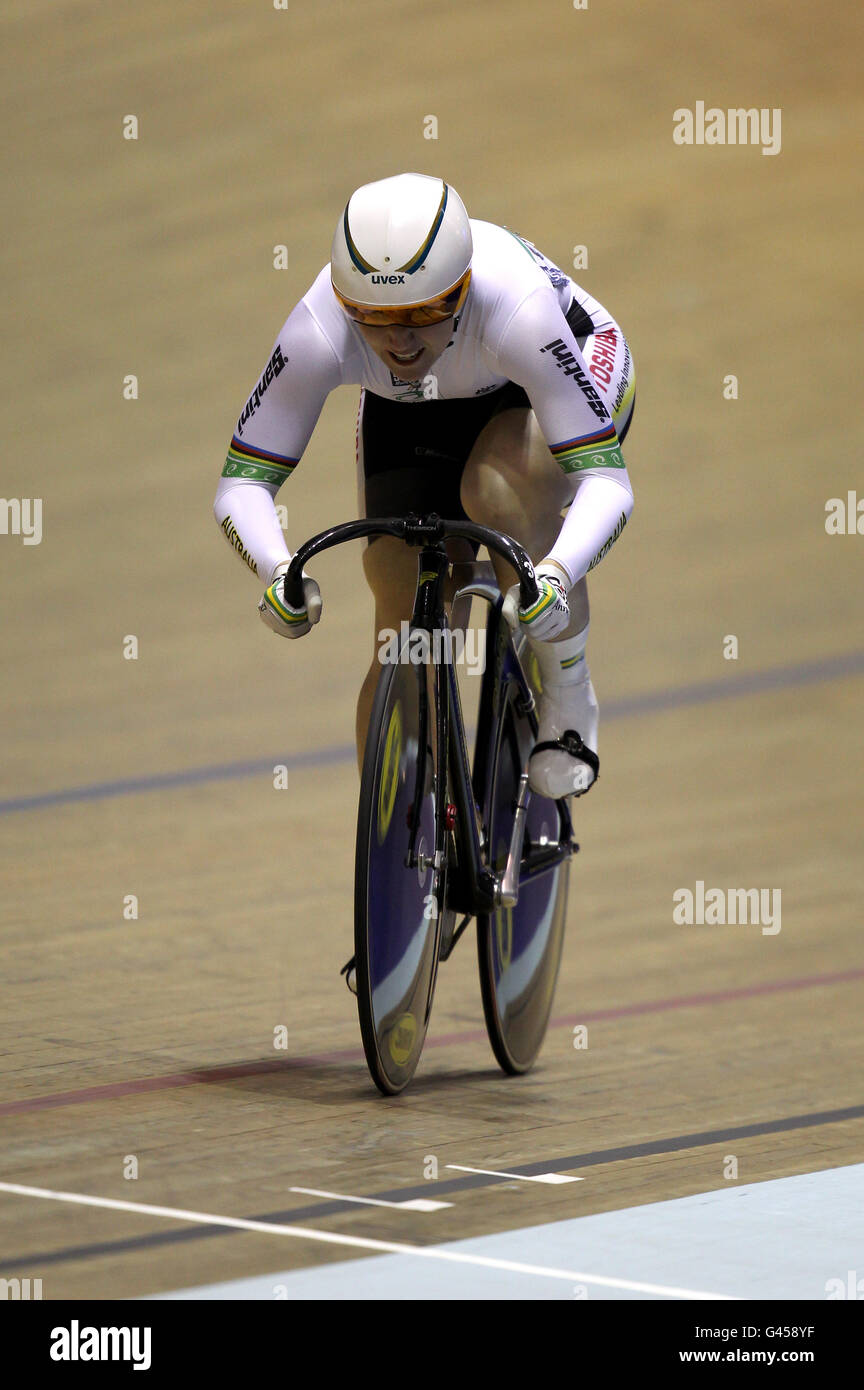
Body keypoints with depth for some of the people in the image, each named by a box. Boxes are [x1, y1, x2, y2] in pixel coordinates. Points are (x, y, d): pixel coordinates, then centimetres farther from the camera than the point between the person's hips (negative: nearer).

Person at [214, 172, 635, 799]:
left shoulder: (519, 306, -42)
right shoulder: (318, 330, -35)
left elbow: (606, 481, -43)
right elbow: (242, 483, -30)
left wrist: (554, 575, -62)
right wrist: (278, 571, -50)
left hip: (555, 386, -2)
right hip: (410, 416, 3)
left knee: (494, 488, -35)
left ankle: (569, 697, -12)